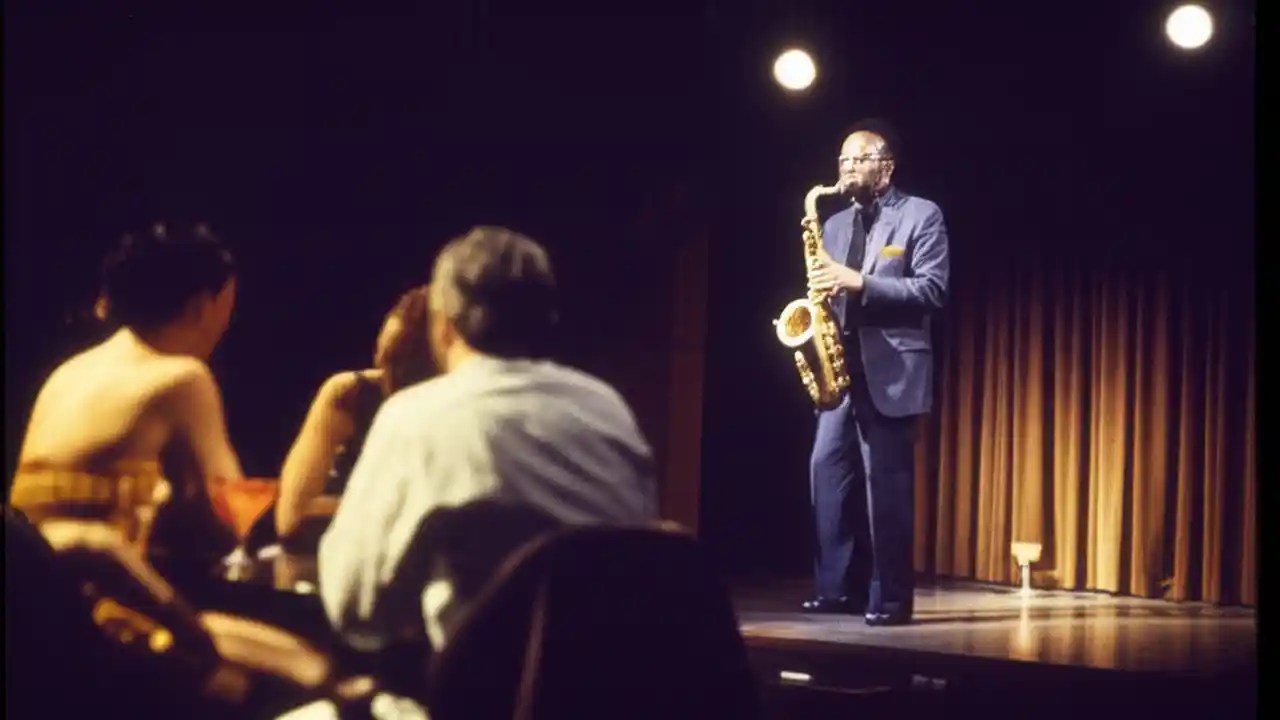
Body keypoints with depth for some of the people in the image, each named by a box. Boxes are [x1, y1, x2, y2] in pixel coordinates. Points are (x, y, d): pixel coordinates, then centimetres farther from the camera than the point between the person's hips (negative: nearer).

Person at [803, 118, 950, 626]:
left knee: (886, 482, -6)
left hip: (891, 371, -7)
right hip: (841, 368, 7)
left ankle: (890, 597, 0)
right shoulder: (835, 224, 18)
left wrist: (861, 282, -19)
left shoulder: (922, 216, -1)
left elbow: (933, 290, -12)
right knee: (828, 472, 2)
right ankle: (838, 587, 10)